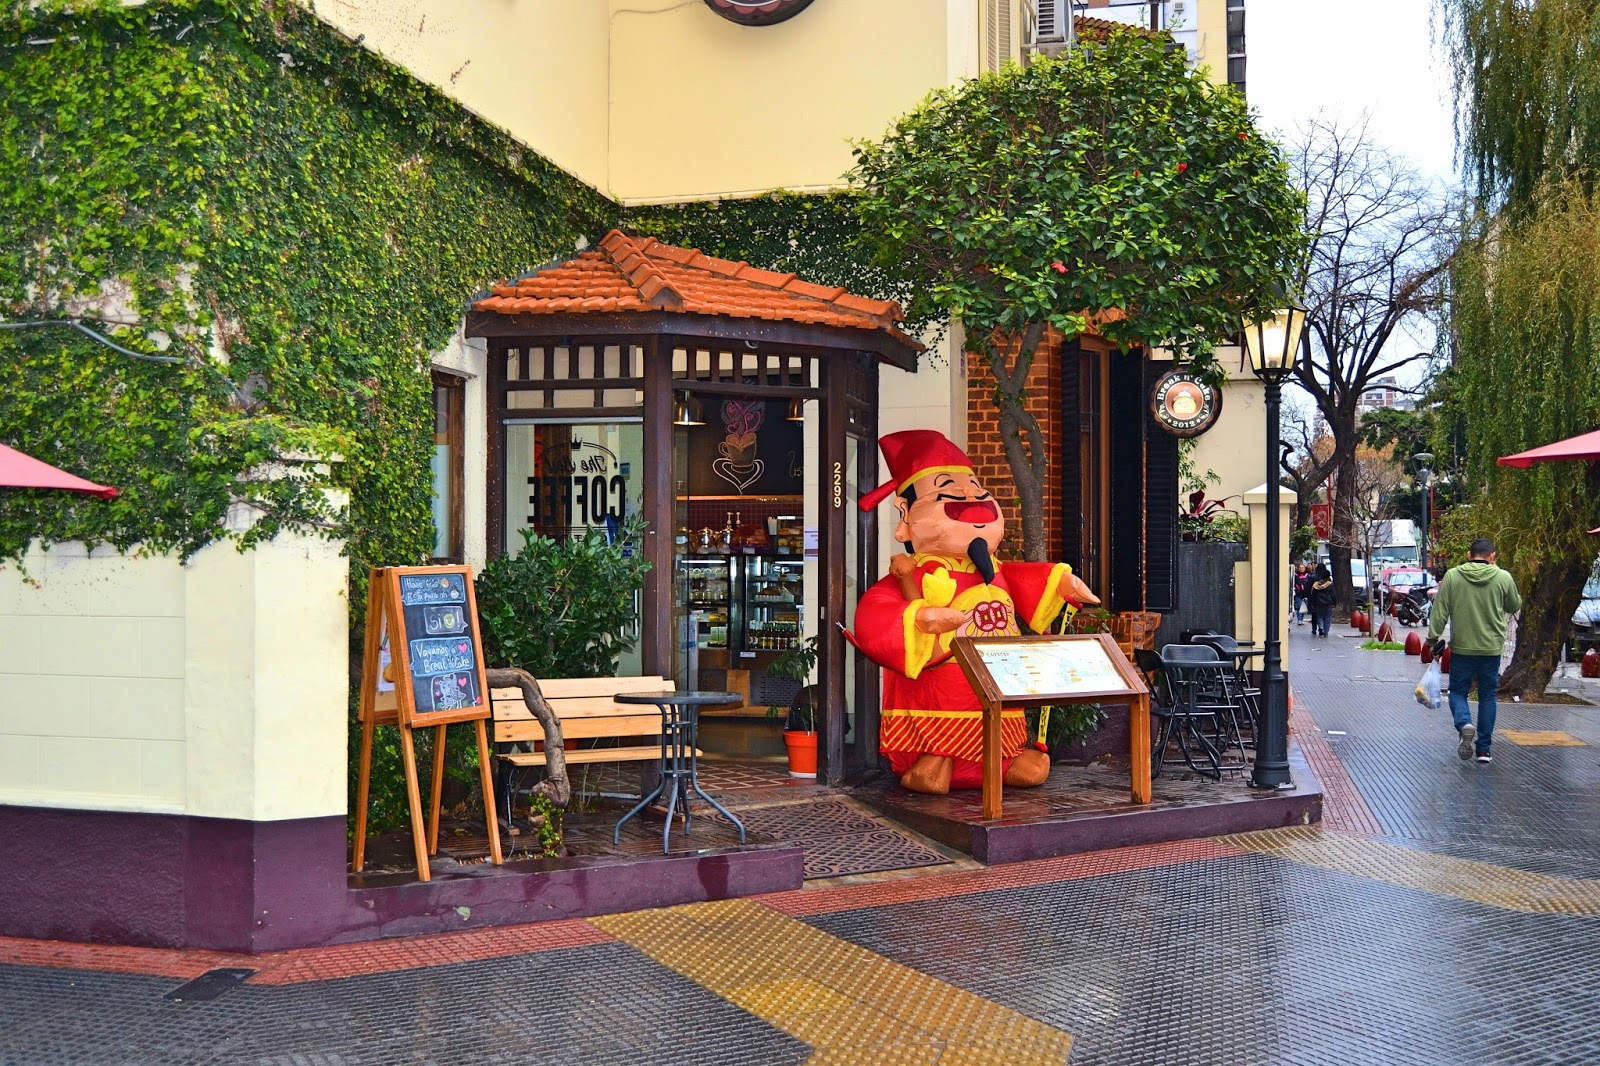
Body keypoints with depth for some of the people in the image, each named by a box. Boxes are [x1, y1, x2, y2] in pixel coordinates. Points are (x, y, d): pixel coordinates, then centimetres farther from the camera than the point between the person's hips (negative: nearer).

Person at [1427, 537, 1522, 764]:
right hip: (1492, 647, 1)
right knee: (1488, 696, 11)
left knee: (1458, 691, 12)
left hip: (1461, 647, -1)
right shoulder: (1503, 577, -4)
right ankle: (1484, 749, 11)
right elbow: (1514, 606, 11)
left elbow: (1440, 611, -7)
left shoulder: (1452, 576, -5)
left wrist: (1433, 638, 0)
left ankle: (1464, 724, -18)